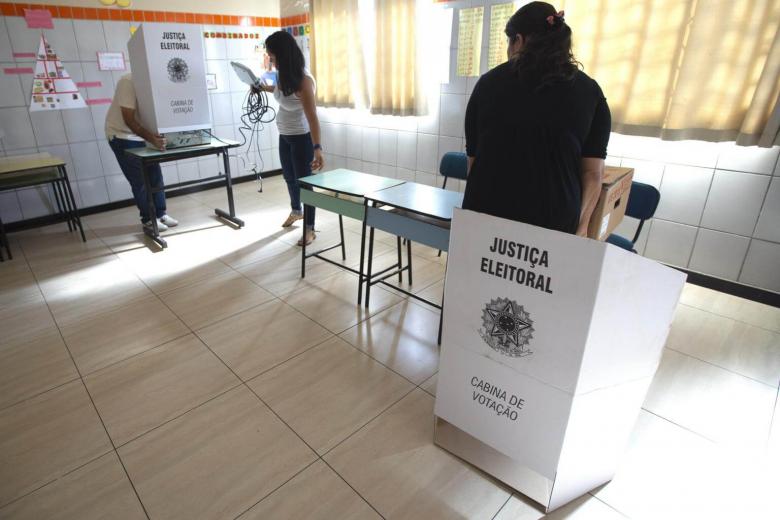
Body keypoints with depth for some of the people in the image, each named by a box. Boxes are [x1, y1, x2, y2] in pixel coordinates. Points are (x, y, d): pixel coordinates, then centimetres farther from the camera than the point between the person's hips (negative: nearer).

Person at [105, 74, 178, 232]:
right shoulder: (128, 82, -26)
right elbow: (129, 120, -31)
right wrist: (152, 140, -44)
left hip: (143, 134, 6)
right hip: (122, 136, -5)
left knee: (155, 174, 5)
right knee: (139, 180, -4)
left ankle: (160, 214, 17)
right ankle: (148, 219, 8)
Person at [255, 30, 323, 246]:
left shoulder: (303, 79, -25)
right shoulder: (285, 74, -1)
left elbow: (312, 115, -32)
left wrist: (317, 148, -39)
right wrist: (265, 88, 14)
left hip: (301, 137, -8)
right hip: (284, 135, 8)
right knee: (289, 177, 21)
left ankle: (310, 229, 11)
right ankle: (296, 211, 46)